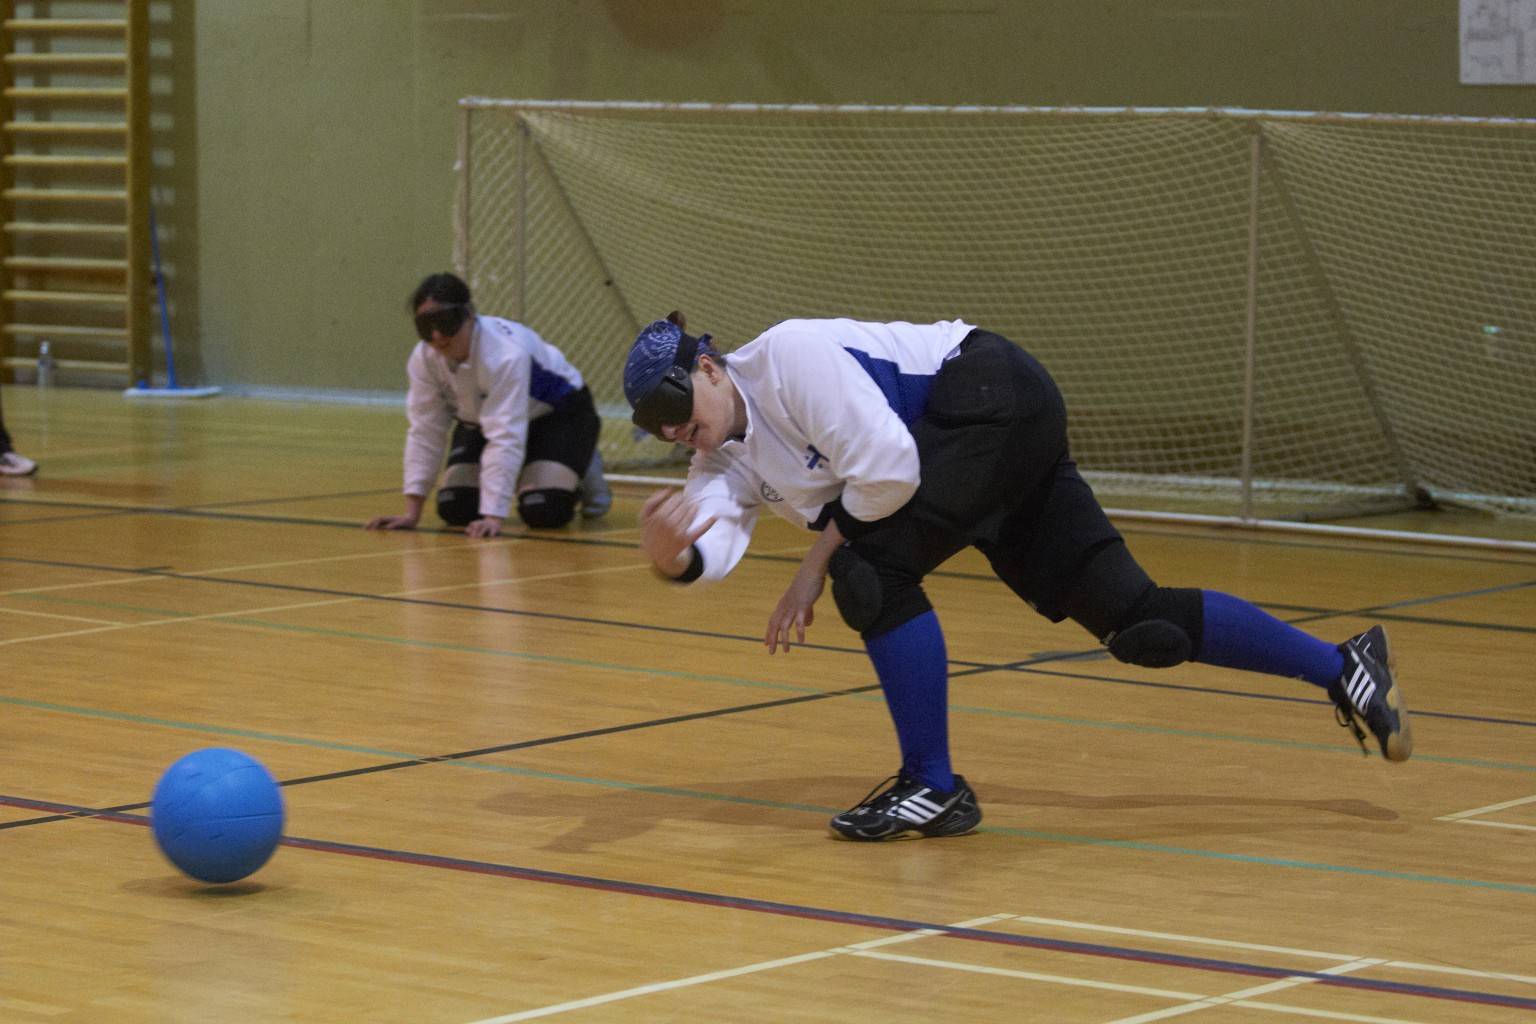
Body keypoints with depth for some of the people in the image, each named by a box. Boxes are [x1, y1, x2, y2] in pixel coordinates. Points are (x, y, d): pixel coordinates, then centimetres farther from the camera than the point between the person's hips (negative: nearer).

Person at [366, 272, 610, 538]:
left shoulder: (507, 354, -41)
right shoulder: (423, 359, -23)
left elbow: (506, 436, -44)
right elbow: (424, 432, -18)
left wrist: (493, 517, -49)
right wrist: (411, 512, -23)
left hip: (557, 413, -5)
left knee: (543, 513, -24)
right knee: (454, 510, -11)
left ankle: (585, 472, 9)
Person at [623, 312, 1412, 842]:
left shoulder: (784, 357, -21)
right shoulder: (727, 462, 4)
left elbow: (889, 466, -26)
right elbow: (713, 544, -15)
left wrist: (820, 557, -17)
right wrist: (673, 555, -38)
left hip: (996, 396, -9)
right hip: (988, 448, 9)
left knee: (873, 566, -21)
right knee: (1131, 618, 5)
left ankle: (934, 789, -10)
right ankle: (1341, 667, 15)